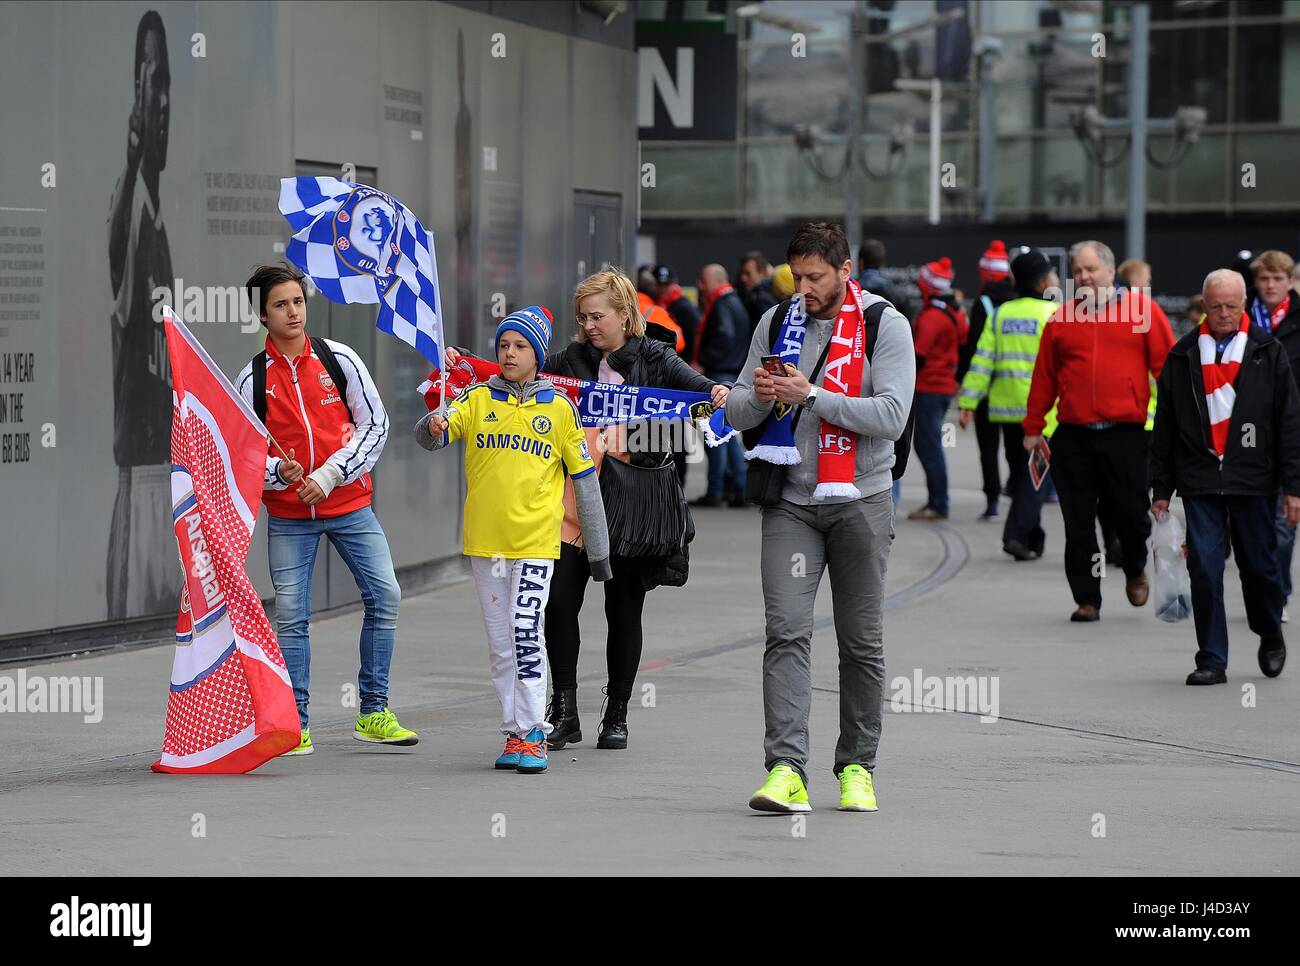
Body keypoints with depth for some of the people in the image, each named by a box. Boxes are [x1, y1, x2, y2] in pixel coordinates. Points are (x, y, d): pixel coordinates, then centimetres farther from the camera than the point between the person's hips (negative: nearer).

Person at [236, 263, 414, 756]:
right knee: (291, 616, -3)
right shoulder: (253, 379, -3)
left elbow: (374, 425, -1)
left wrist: (329, 475, -12)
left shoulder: (339, 359, -1)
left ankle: (373, 713, 6)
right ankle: (295, 724, 5)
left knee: (384, 595, -5)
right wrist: (276, 471, -20)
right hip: (288, 516, -1)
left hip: (349, 506, 1)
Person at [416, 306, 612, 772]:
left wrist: (598, 550, 10)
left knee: (526, 633, -13)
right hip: (484, 541, 3)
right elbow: (433, 434, -9)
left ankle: (531, 734, -8)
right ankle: (516, 733, 16)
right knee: (500, 644, 8)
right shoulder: (478, 400, 6)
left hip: (535, 543, -3)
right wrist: (432, 427, -34)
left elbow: (585, 480, 8)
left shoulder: (559, 409, 3)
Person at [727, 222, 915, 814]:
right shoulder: (776, 323, 7)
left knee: (861, 641, 5)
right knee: (786, 631, -12)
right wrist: (760, 396, -13)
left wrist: (810, 395, -19)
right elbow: (737, 413, 10)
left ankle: (857, 766, 17)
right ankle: (786, 771, -19)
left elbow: (891, 415, -16)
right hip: (790, 501, 2)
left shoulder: (885, 325, -4)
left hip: (860, 501, -2)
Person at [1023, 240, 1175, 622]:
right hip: (1073, 436, 2)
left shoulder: (1142, 310, 2)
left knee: (1132, 513, 0)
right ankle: (1086, 598, 12)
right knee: (1078, 524, 2)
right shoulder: (1062, 319, 9)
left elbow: (1168, 366, 2)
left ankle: (1135, 570, 31)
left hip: (1126, 433, -2)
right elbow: (1044, 377, 13)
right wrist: (1033, 428, 12)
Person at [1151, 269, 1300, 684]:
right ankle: (1211, 660, 1)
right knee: (1204, 569, -6)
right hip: (1200, 481, 1)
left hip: (1253, 480, -1)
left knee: (1259, 566, 8)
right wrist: (1162, 488, 7)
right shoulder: (1183, 357, 6)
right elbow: (1165, 427, 10)